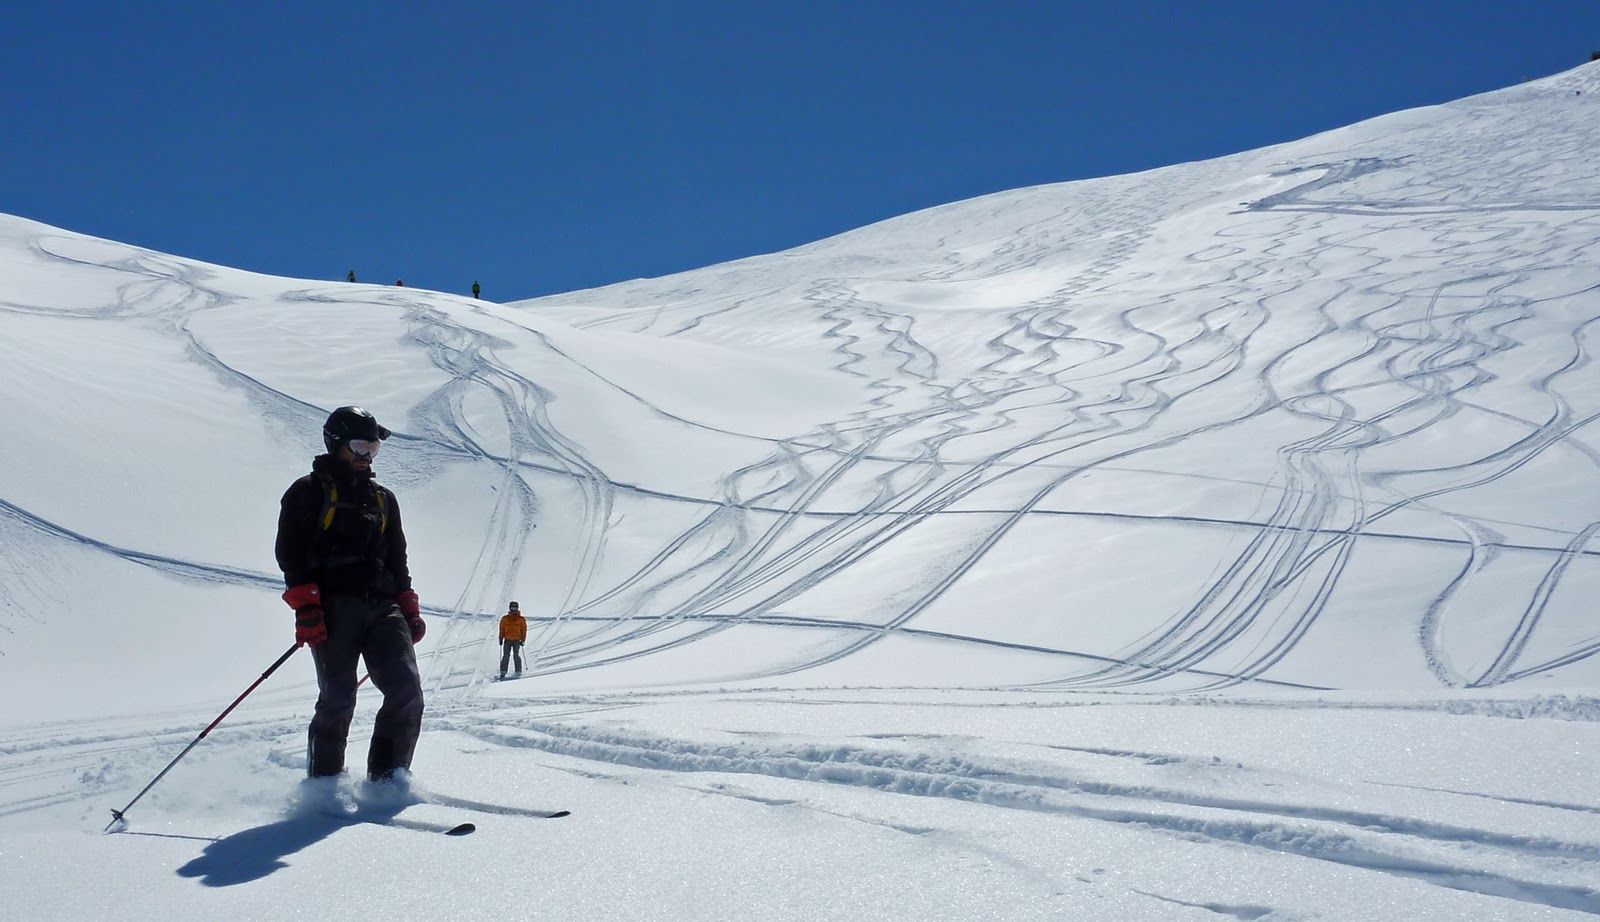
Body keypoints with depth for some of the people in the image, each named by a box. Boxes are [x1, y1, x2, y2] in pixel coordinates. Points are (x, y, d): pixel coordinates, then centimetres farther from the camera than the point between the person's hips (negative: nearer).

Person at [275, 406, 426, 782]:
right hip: (333, 608, -5)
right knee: (338, 699, -8)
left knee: (407, 691, -10)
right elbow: (292, 553, -2)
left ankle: (388, 778, -2)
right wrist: (305, 606, -13)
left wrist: (409, 609, 15)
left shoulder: (383, 498, 24)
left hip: (381, 607, 5)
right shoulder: (308, 492, 7)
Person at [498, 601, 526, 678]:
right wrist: (501, 638, 6)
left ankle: (518, 672, 0)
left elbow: (524, 630, 5)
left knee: (516, 656, -7)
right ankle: (503, 672, -1)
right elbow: (502, 629, 11)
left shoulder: (521, 619, 4)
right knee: (505, 656, -4)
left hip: (517, 640, -1)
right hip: (507, 640, 1)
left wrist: (523, 640, -1)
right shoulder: (505, 618, 7)